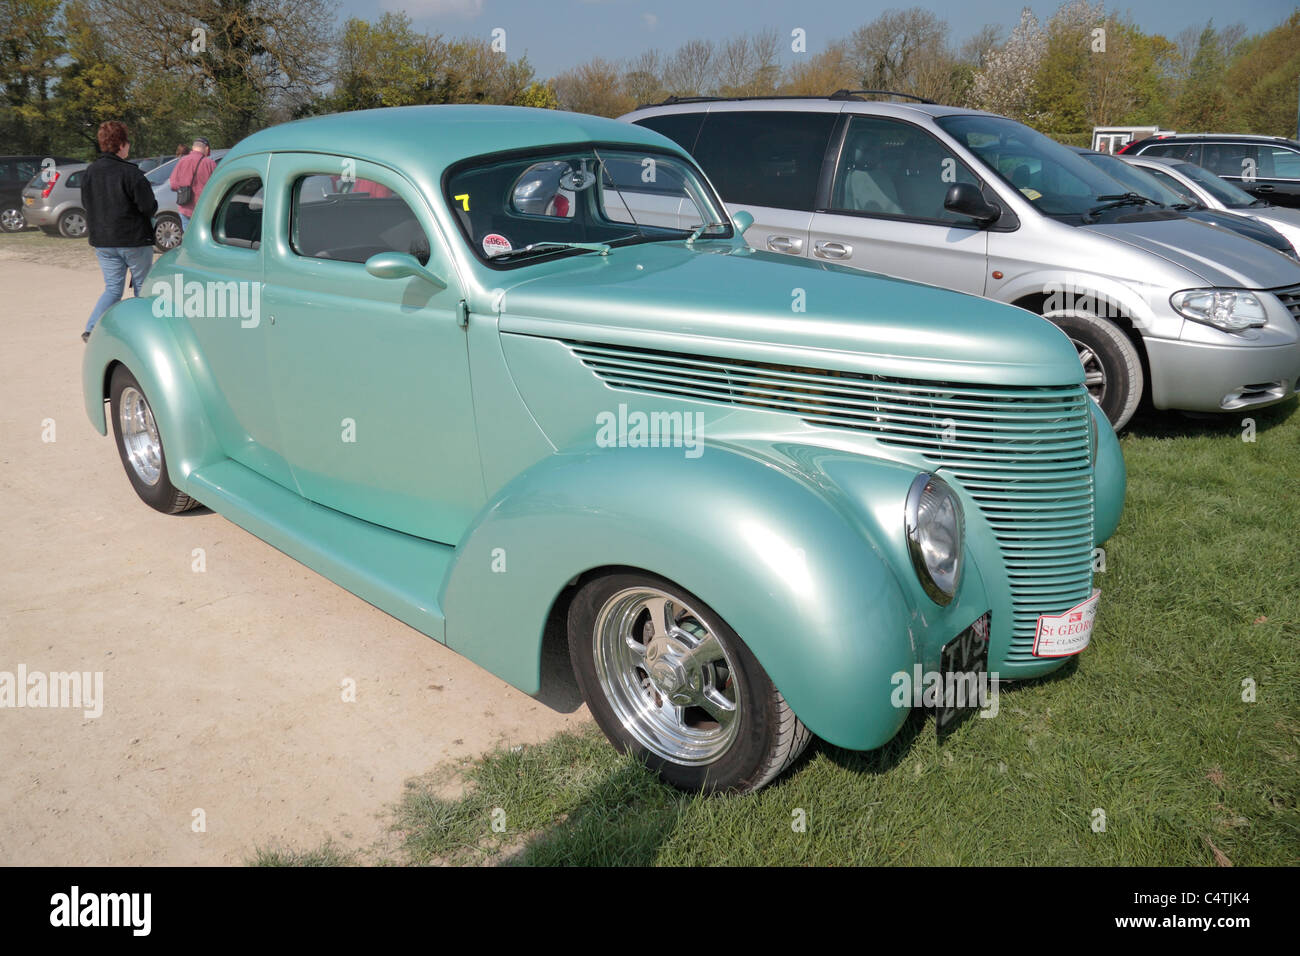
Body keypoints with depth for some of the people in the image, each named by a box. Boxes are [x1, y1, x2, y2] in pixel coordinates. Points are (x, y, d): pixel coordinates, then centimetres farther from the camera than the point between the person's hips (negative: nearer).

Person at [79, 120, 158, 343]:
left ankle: (92, 329, -5)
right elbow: (148, 207, -17)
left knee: (113, 288, 11)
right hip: (135, 240, -5)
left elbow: (86, 204, 11)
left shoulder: (89, 172, 3)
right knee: (142, 286, 12)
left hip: (102, 241, 5)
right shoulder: (130, 172, -16)